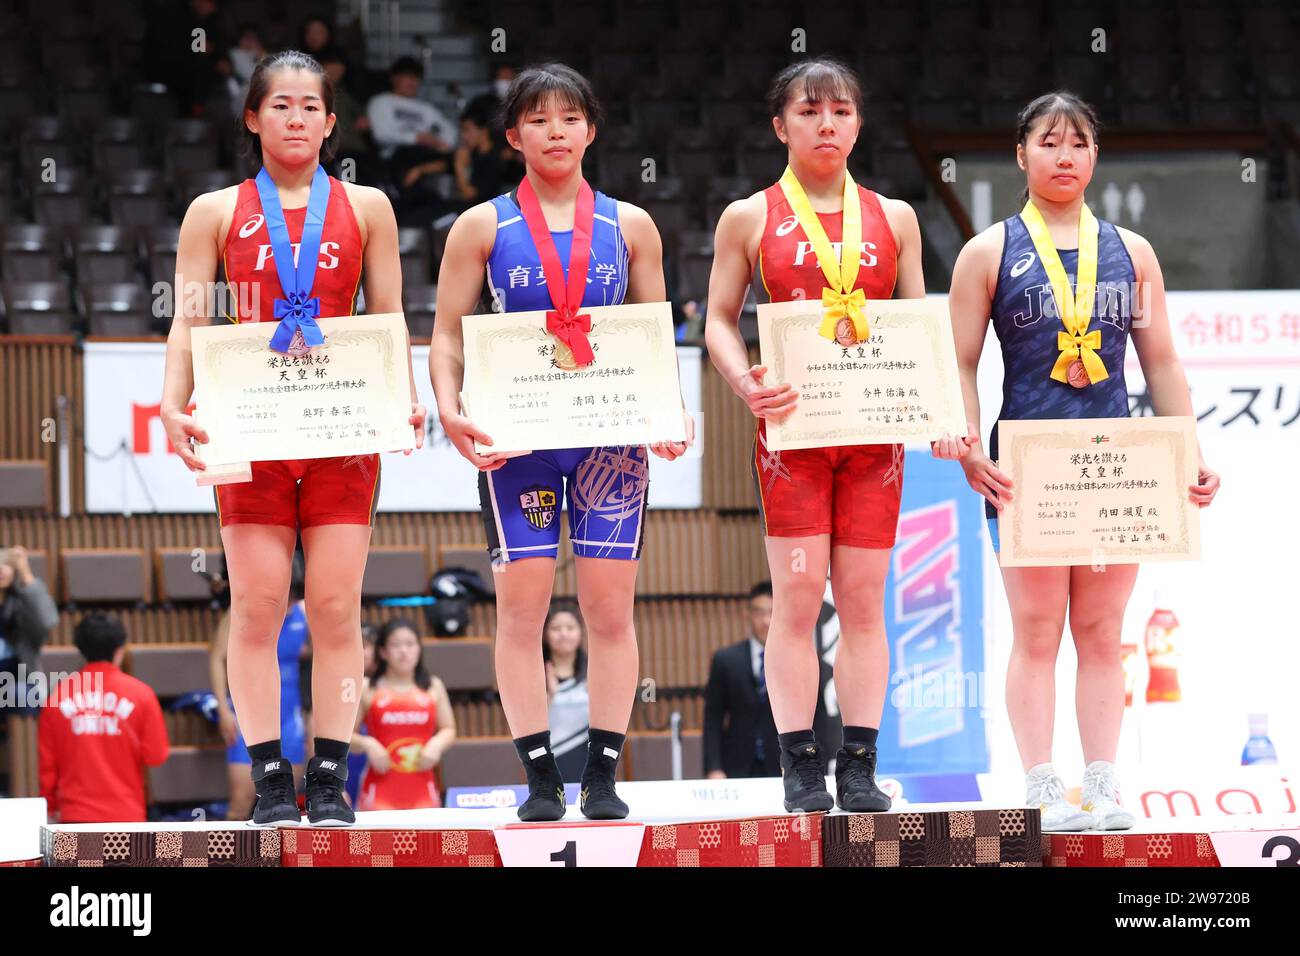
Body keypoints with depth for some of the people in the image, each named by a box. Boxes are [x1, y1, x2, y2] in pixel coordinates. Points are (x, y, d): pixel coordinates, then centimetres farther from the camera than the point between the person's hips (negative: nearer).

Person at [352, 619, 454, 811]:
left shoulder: (433, 687, 11)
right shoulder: (367, 690, 4)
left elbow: (449, 730, 15)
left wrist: (437, 744, -6)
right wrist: (366, 744, -14)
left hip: (422, 789, 2)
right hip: (381, 786, -2)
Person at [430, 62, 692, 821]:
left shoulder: (629, 227, 10)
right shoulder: (482, 227, 6)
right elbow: (449, 335, 4)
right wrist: (449, 407, -13)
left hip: (611, 436, 1)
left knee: (610, 608, -1)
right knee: (522, 608, -4)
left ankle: (603, 773, 4)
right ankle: (541, 777, 0)